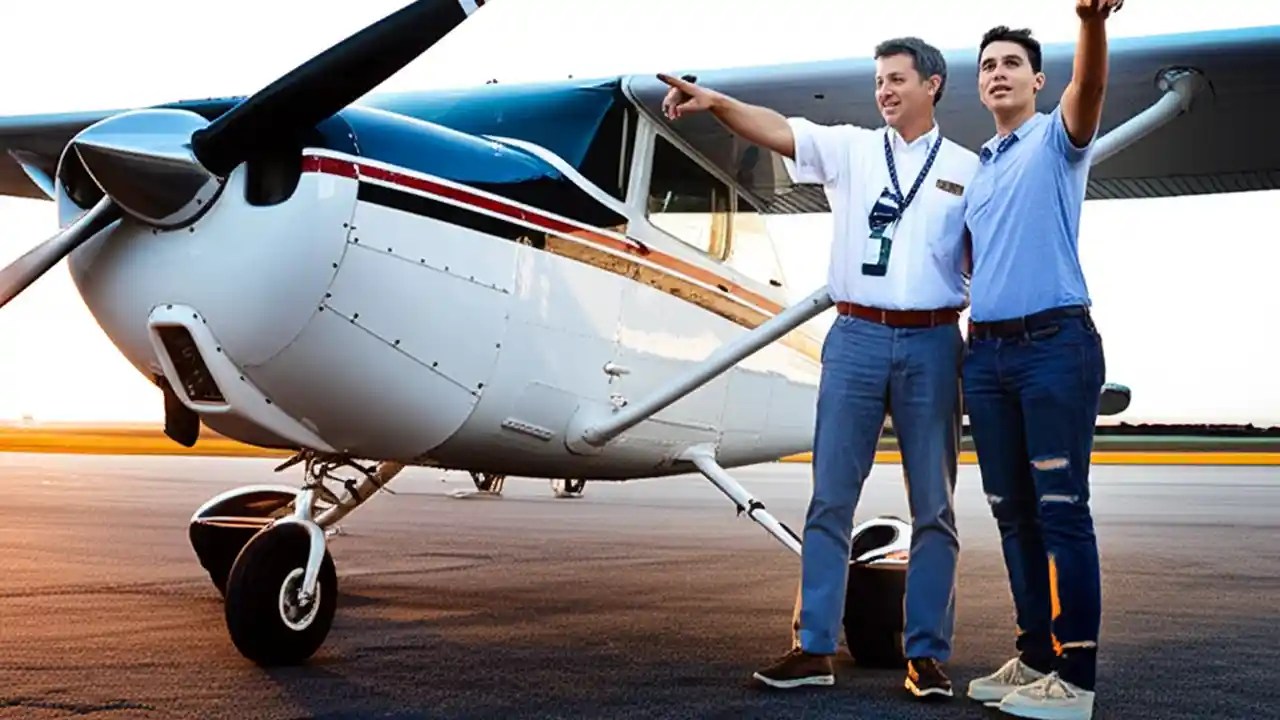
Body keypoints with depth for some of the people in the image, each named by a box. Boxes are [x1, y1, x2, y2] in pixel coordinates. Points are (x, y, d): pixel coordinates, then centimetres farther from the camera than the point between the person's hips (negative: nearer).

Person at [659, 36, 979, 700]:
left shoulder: (967, 169, 8)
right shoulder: (850, 149, 8)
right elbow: (778, 130, -7)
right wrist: (714, 103, -24)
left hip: (932, 341, 0)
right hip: (856, 336, 0)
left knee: (933, 505, 3)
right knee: (831, 497, 1)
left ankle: (926, 653, 12)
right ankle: (814, 648, 8)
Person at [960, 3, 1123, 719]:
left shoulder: (1057, 140, 2)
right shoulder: (977, 170, 21)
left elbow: (1090, 88, -20)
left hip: (1056, 342, -7)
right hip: (986, 351, 7)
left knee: (1061, 510, -9)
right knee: (1014, 513, 9)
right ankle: (1035, 657, 17)